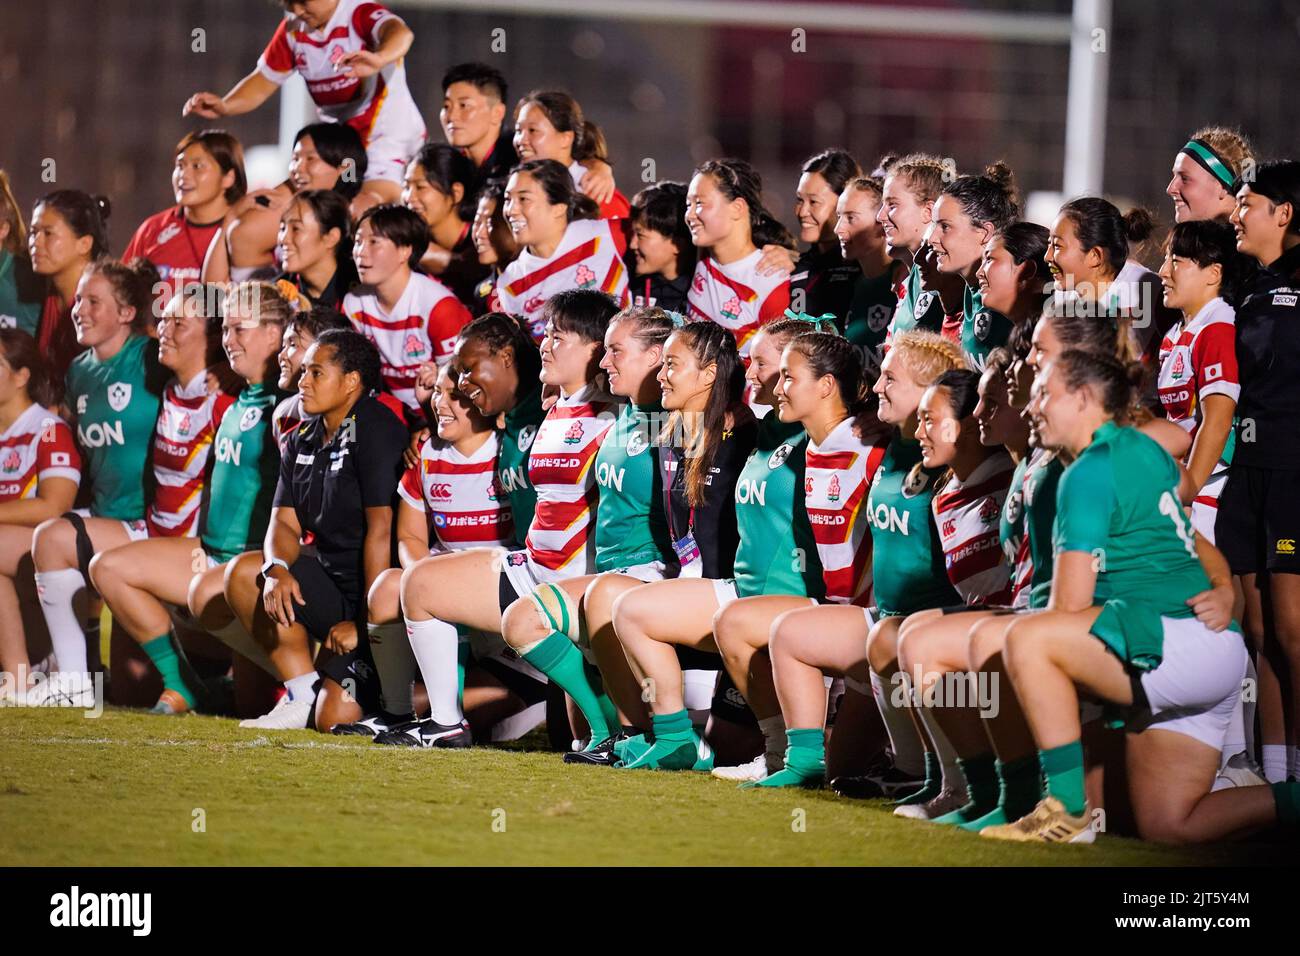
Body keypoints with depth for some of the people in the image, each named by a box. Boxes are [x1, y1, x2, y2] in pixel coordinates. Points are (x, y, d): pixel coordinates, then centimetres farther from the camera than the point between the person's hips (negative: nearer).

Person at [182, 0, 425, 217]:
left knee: (366, 209, -27)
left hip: (388, 134, -8)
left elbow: (399, 32, -39)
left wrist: (378, 59, -62)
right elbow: (263, 81, 11)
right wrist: (223, 106, -9)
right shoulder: (293, 31, 4)